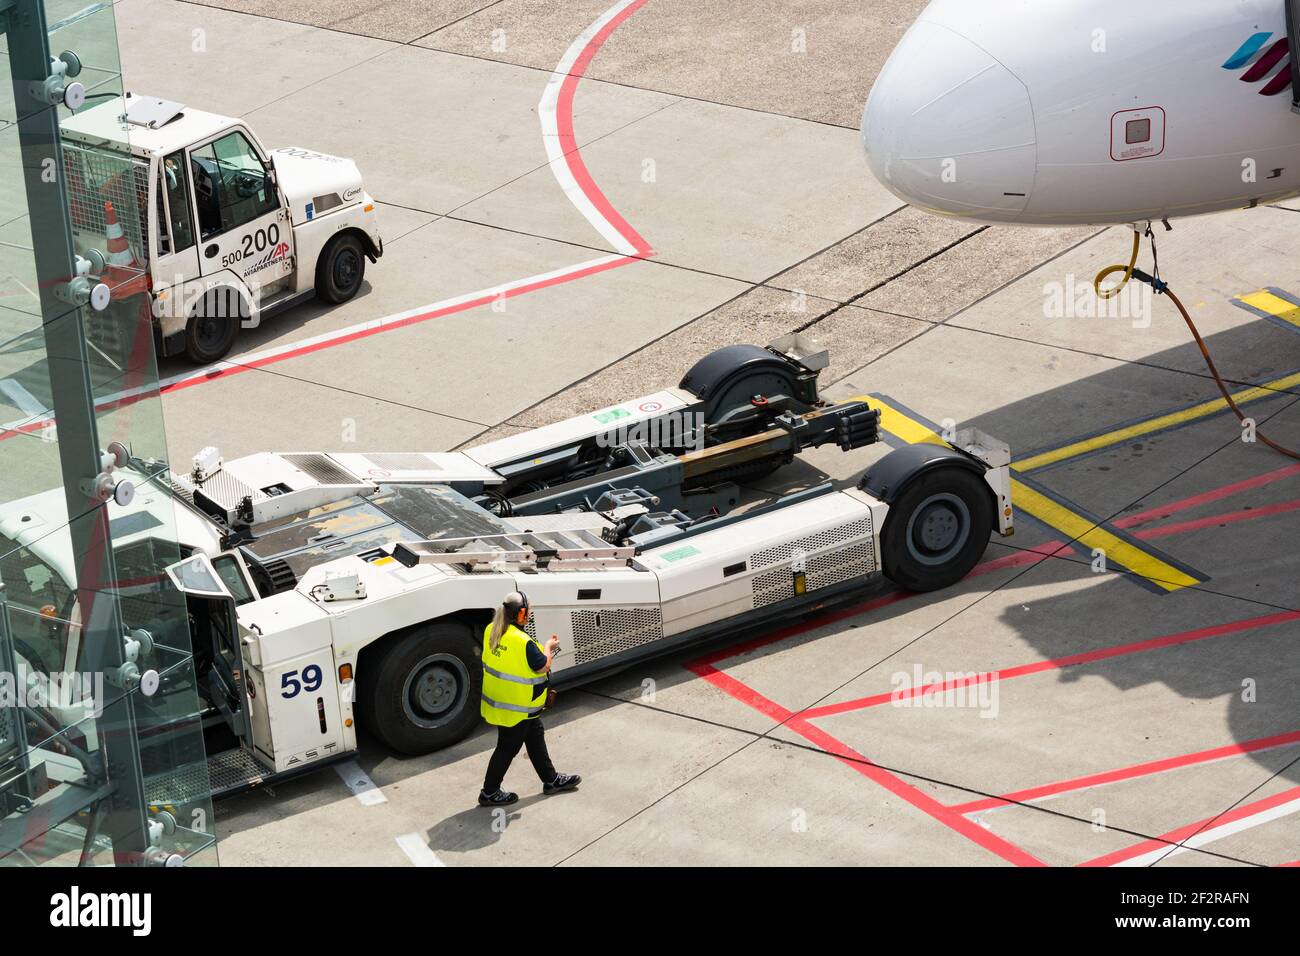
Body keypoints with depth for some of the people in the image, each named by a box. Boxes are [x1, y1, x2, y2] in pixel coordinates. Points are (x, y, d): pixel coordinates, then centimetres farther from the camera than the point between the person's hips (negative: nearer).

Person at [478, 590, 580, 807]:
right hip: (516, 708, -9)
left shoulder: (491, 631, -5)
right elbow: (542, 667, -19)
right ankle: (489, 793, 20)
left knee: (536, 737, 23)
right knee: (507, 748, 8)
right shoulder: (523, 642, -31)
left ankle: (551, 780, 38)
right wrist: (548, 648, 0)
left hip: (497, 699, 9)